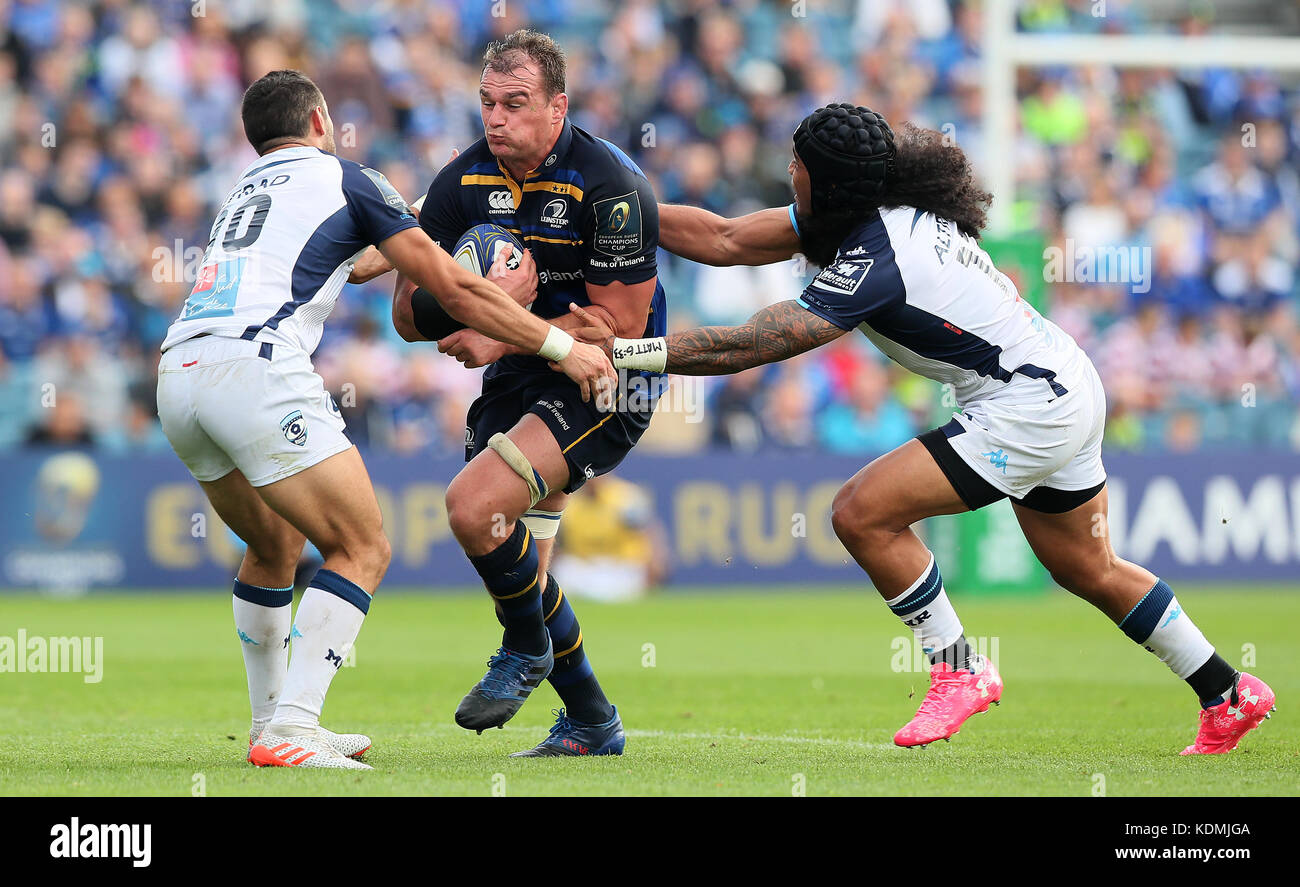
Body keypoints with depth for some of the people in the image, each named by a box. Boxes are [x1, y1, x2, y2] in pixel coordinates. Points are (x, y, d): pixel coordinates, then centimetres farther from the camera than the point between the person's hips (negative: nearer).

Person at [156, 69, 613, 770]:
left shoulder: (245, 188, 32)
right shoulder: (343, 179, 12)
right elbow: (454, 290, 10)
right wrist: (561, 348, 16)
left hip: (177, 374, 7)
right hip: (258, 370, -7)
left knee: (276, 546, 27)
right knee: (361, 550, -2)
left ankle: (269, 723, 29)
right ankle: (289, 731, -15)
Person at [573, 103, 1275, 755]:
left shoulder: (874, 259, -24)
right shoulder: (886, 212, 2)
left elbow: (753, 346, -27)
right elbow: (726, 240, 6)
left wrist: (624, 350, -25)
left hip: (1027, 412, -11)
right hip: (1069, 390, 11)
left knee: (862, 513, -15)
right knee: (1088, 570, 23)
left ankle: (959, 671, -2)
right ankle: (1230, 696, 33)